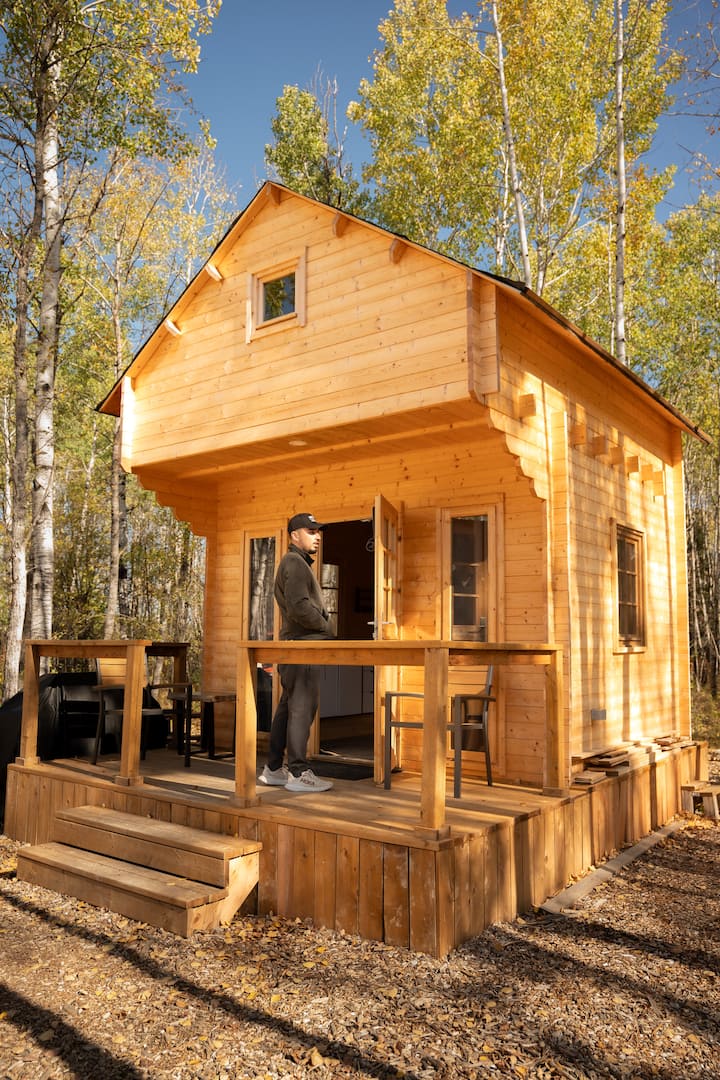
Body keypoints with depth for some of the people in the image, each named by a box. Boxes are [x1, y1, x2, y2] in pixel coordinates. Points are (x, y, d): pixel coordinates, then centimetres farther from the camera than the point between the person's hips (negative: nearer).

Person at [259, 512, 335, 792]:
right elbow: (299, 606, -21)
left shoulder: (298, 563, 24)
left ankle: (273, 769, 18)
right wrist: (326, 627, -9)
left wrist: (322, 626, 9)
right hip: (300, 644, -10)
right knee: (302, 708, -9)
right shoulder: (294, 562, -9)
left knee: (288, 707, 12)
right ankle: (298, 773, -5)